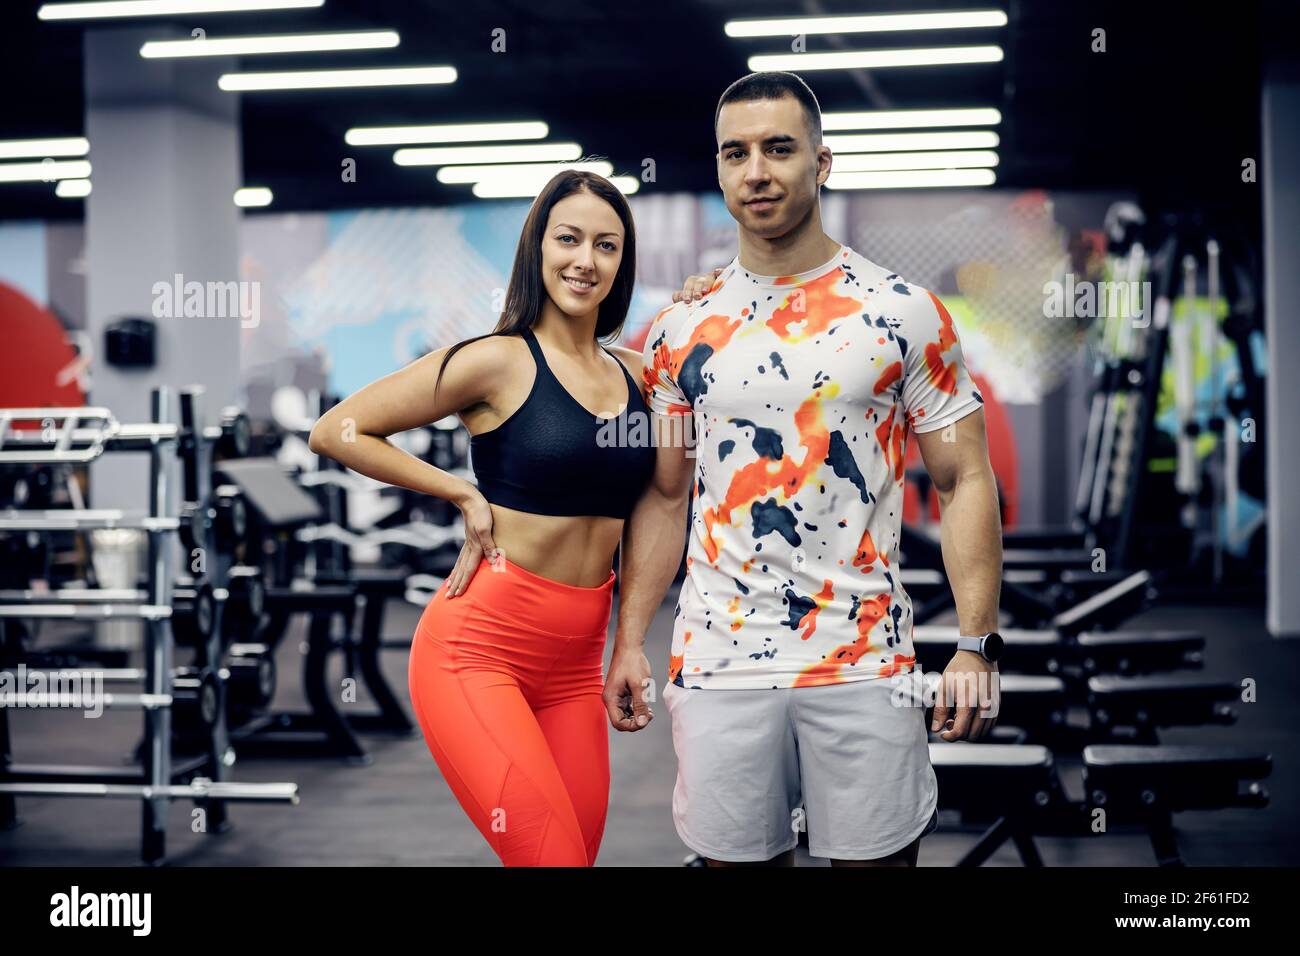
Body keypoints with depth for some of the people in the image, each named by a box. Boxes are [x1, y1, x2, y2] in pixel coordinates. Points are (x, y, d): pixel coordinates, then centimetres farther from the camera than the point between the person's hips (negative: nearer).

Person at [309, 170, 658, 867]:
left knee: (579, 854, 7)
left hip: (576, 662, 6)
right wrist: (464, 495, -4)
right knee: (553, 856, -14)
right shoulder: (498, 362, -6)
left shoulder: (637, 372, 10)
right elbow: (338, 431, -5)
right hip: (478, 648, -6)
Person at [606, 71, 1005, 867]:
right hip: (717, 665, 2)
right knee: (736, 858, 8)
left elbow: (965, 480, -1)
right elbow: (665, 496, 13)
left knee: (877, 857, 2)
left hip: (864, 662, -2)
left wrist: (978, 645, -9)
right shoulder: (684, 331, 8)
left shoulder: (903, 313, 0)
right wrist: (630, 640, 4)